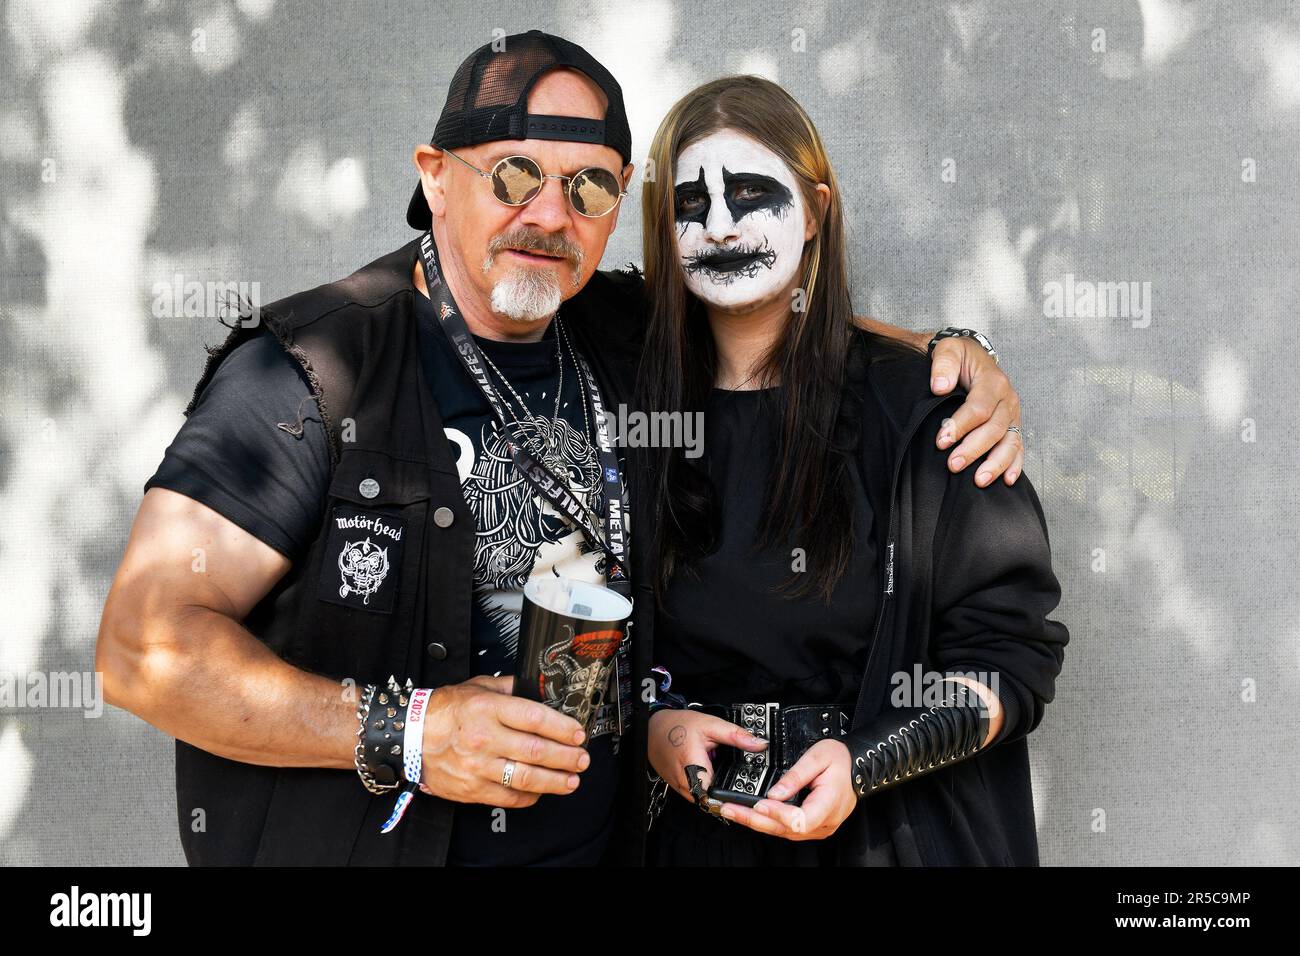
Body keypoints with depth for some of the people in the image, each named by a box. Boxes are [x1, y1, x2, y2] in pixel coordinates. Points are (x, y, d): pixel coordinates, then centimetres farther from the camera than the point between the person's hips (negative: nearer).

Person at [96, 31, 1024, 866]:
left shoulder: (628, 337, -1)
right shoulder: (315, 370, -16)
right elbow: (144, 642, -19)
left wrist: (950, 353, -2)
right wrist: (401, 734, -26)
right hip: (360, 844, -5)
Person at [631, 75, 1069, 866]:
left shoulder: (919, 406, -10)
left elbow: (1015, 650, -8)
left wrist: (862, 764, -20)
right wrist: (651, 727, -13)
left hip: (891, 830, -2)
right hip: (694, 827, 3)